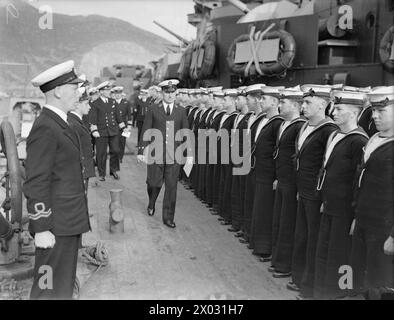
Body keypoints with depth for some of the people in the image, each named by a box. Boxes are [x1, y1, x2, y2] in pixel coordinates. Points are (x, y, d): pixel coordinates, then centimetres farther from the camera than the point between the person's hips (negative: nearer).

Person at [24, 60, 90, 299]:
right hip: (57, 226, -10)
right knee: (51, 290, 0)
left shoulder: (59, 124, 13)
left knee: (65, 286, 19)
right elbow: (36, 183, -20)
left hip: (69, 222, 10)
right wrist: (42, 229, -20)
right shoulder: (45, 129, -17)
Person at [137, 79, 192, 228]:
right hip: (155, 155, -1)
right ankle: (152, 203, 39)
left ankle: (168, 218, 15)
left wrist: (189, 154, 4)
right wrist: (141, 151, -1)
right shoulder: (153, 109, 1)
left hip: (174, 156, 1)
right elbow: (145, 131, 2)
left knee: (171, 187, 3)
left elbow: (186, 134, 9)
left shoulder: (181, 111, 7)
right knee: (154, 184, 5)